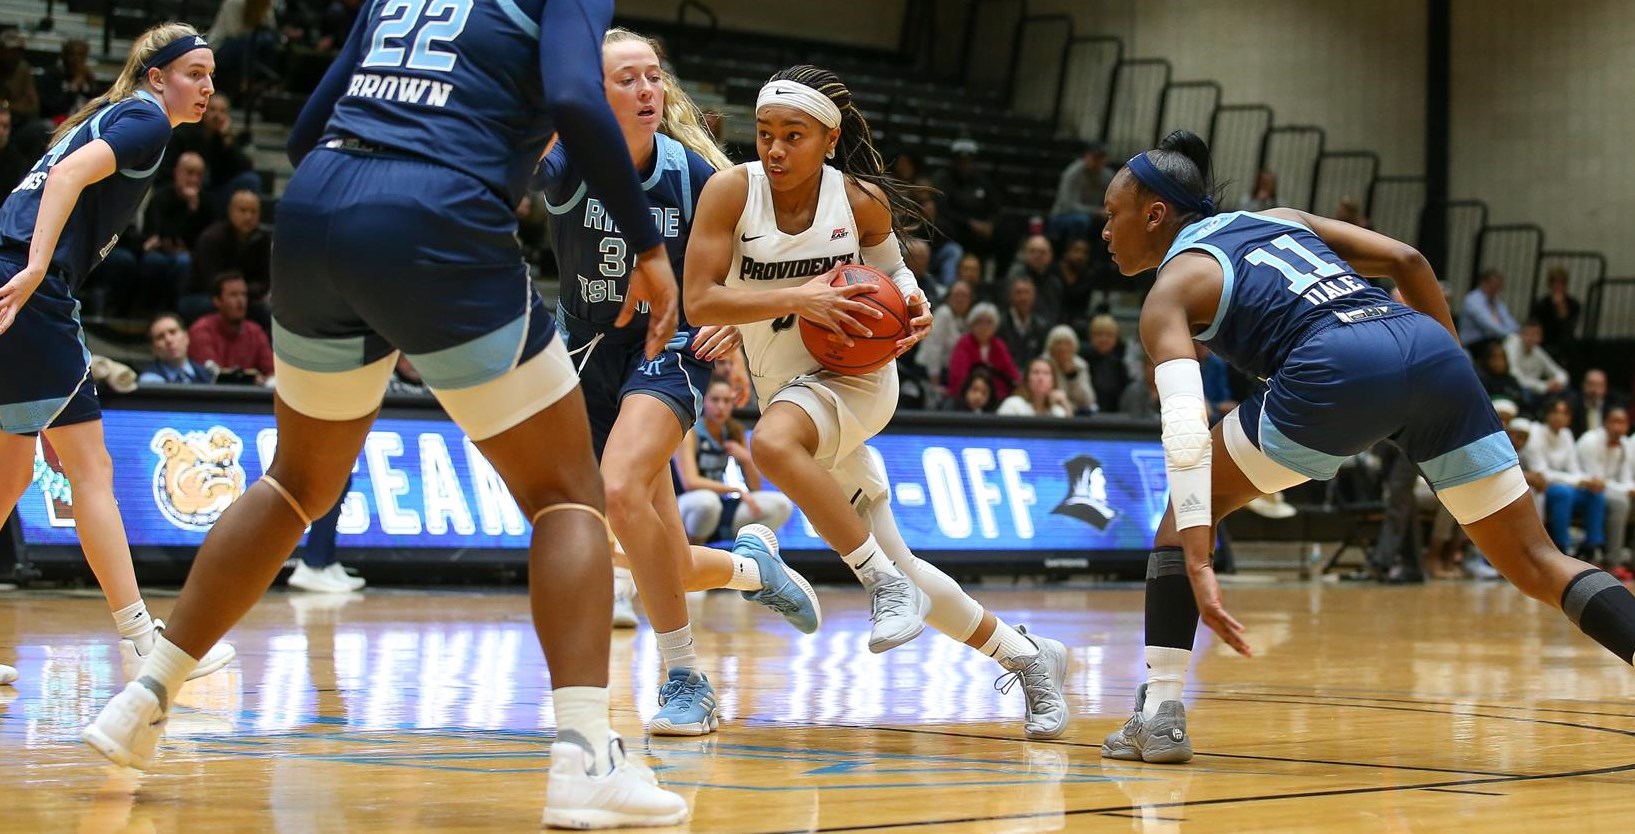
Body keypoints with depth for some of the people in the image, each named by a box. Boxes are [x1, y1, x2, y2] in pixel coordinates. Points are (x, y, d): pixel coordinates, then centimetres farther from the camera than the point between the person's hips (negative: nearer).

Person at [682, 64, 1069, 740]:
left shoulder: (861, 200, -10)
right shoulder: (733, 191, -11)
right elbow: (699, 301, -18)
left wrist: (912, 303, -10)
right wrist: (797, 298, -27)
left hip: (858, 376, -3)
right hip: (787, 388, 4)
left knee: (772, 442, -38)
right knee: (895, 566, 7)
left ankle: (886, 583, -27)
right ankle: (1027, 658, 24)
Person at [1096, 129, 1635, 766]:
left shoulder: (1172, 289, 16)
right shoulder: (1280, 218, 33)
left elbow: (1185, 429, -1)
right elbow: (1407, 260, 22)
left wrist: (1198, 566, -9)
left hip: (1338, 368, -5)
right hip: (1430, 349, 5)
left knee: (1190, 507, 17)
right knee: (1537, 563, 9)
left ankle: (1160, 713, 9)